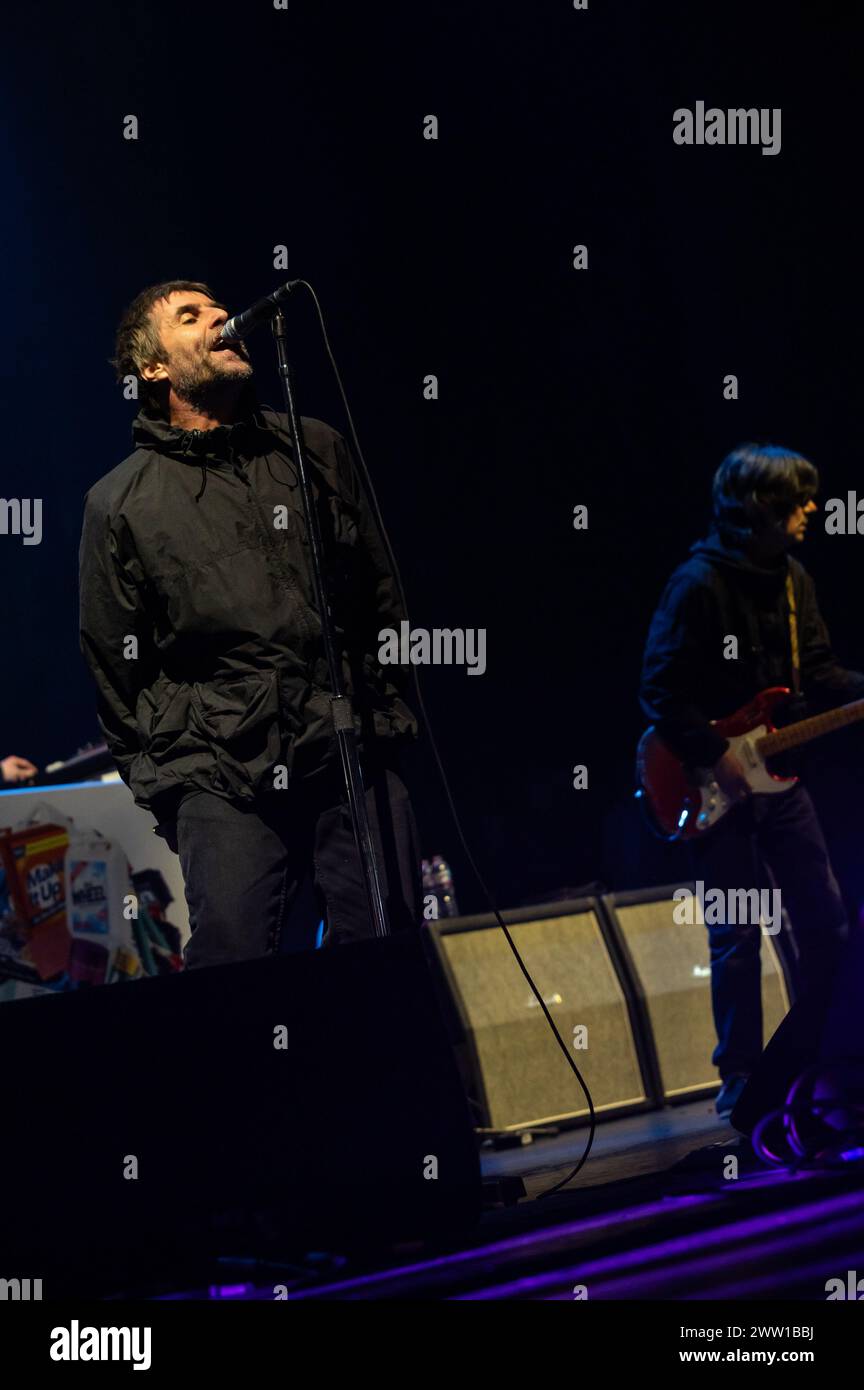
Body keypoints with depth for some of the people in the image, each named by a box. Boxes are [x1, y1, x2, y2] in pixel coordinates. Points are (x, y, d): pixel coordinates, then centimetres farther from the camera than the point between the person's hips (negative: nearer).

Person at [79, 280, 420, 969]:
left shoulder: (319, 452, 14)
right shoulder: (121, 504, 6)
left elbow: (382, 596, 20)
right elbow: (114, 661, 10)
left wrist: (387, 715, 14)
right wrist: (157, 778, 7)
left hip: (355, 757, 2)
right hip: (223, 777, -2)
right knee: (234, 964, -10)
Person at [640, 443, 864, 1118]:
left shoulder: (791, 578, 8)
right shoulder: (699, 585, -16)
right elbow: (661, 693, -16)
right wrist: (717, 758, -19)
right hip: (713, 784, -7)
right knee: (737, 937, -3)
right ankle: (741, 1077, 7)